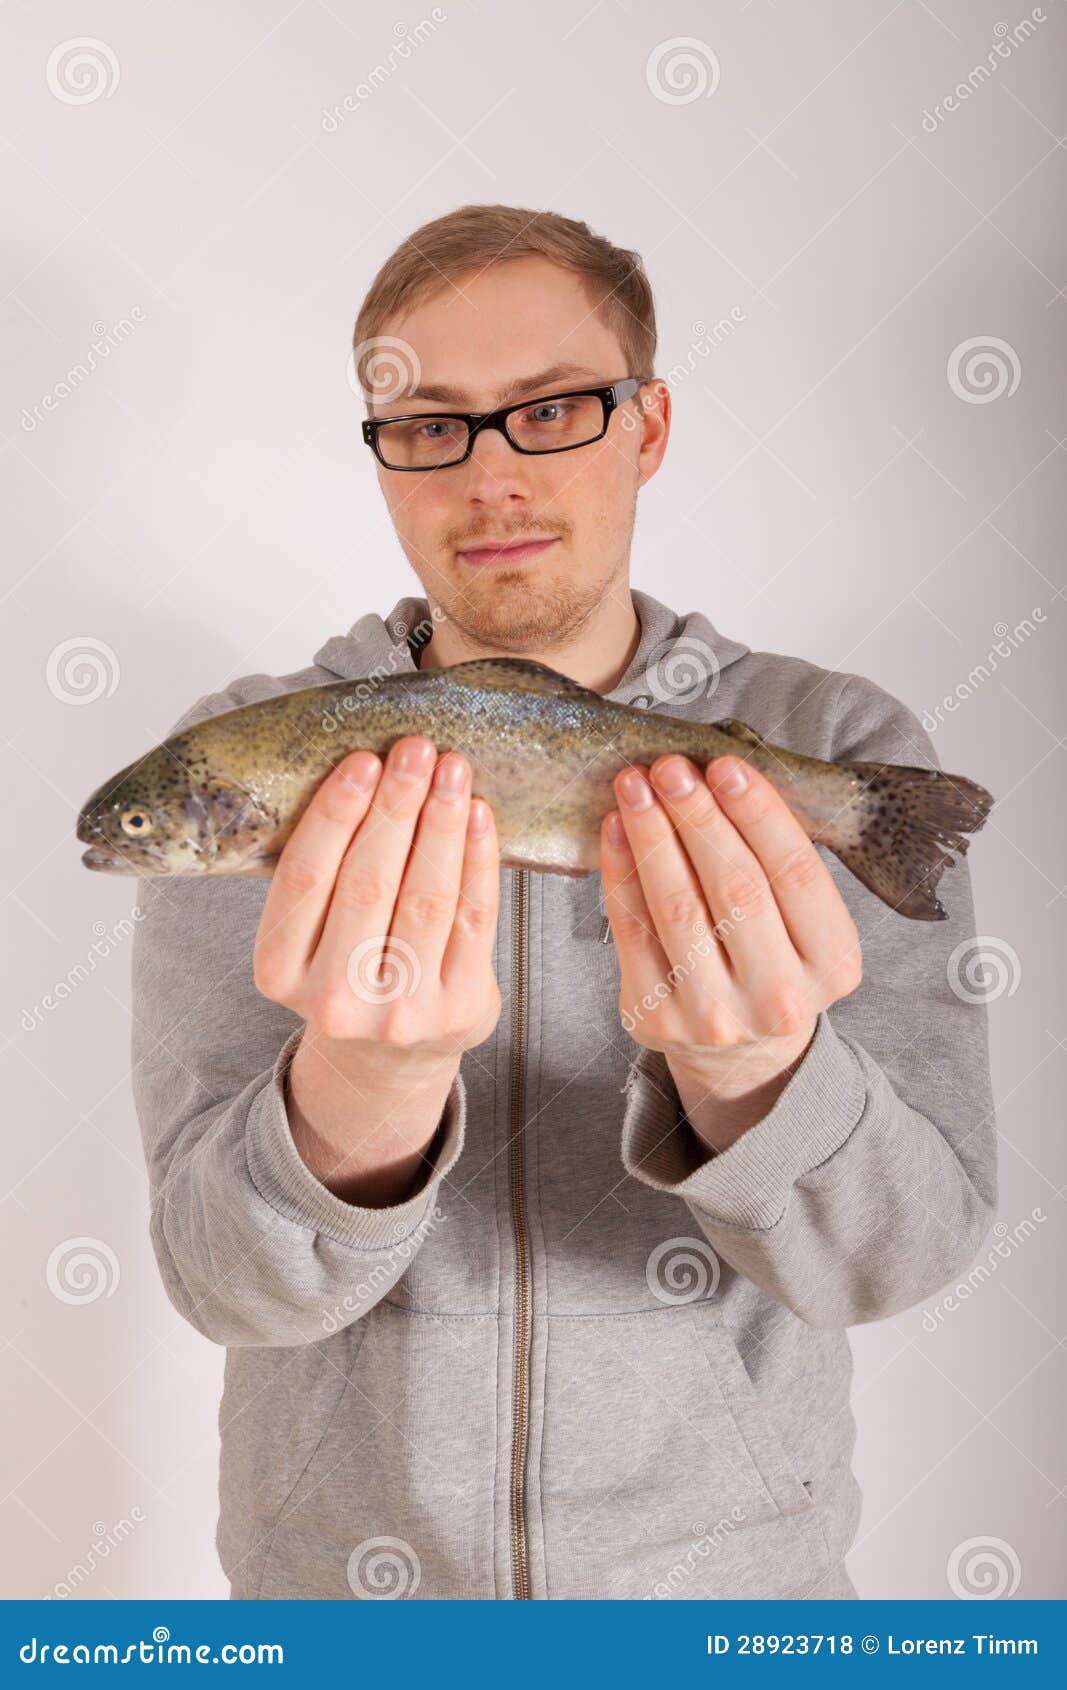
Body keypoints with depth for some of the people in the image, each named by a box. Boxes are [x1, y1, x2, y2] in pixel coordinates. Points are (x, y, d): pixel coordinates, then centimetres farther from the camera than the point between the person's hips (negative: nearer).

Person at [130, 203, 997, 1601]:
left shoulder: (837, 748, -13)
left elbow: (899, 1252, -17)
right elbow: (226, 1277, -18)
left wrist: (748, 1070, -37)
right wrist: (364, 1093, -38)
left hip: (723, 1560, 1)